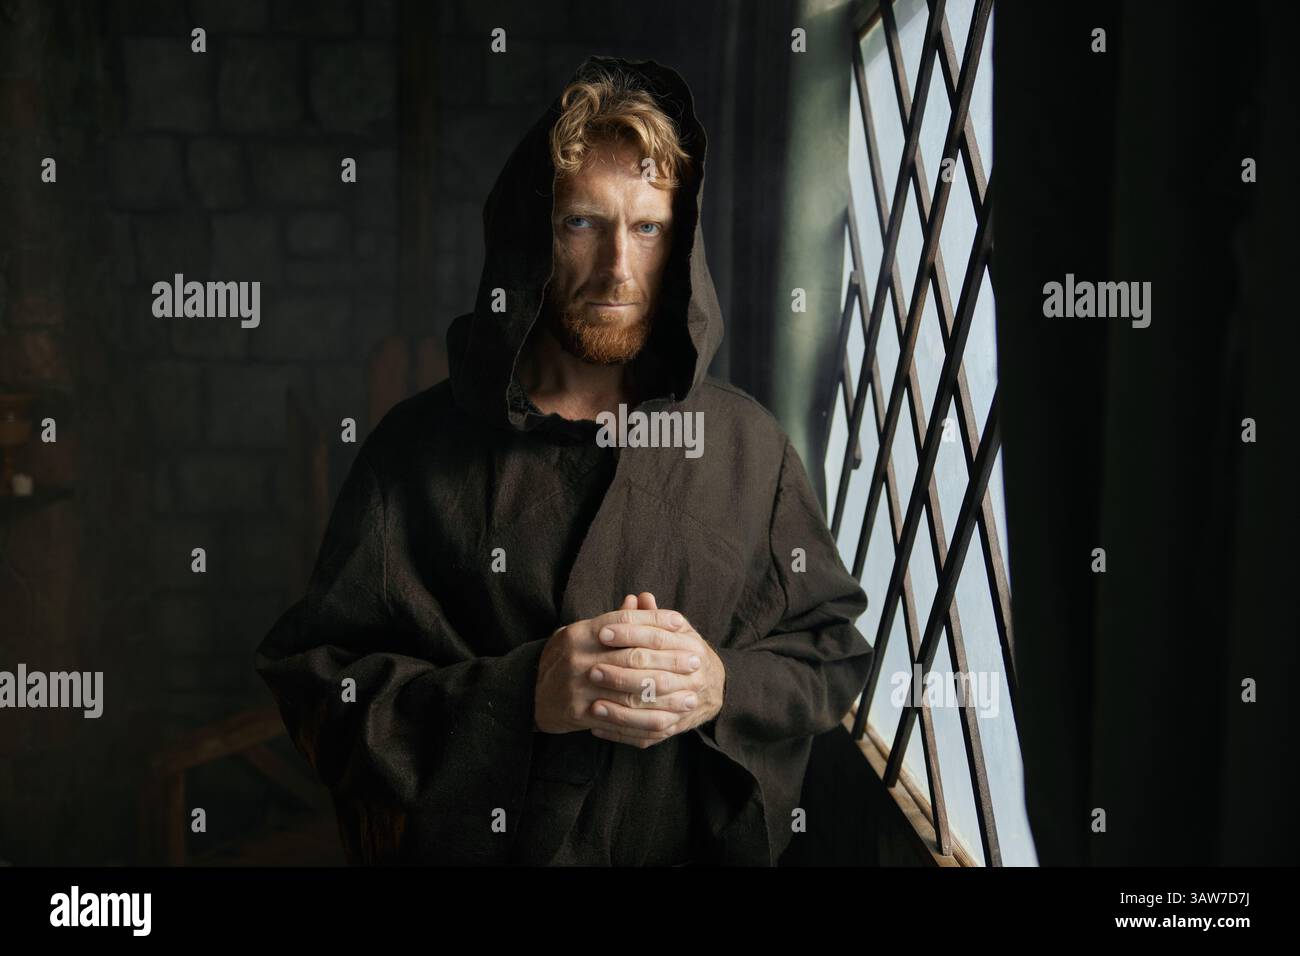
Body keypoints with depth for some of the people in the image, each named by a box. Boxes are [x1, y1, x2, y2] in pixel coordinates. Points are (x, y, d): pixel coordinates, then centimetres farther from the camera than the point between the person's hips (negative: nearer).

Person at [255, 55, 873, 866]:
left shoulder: (748, 442, -3)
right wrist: (518, 693, -25)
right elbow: (313, 680, -13)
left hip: (705, 847, 2)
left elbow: (838, 650, 1)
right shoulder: (419, 446, -10)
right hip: (465, 849, -1)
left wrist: (724, 685, -19)